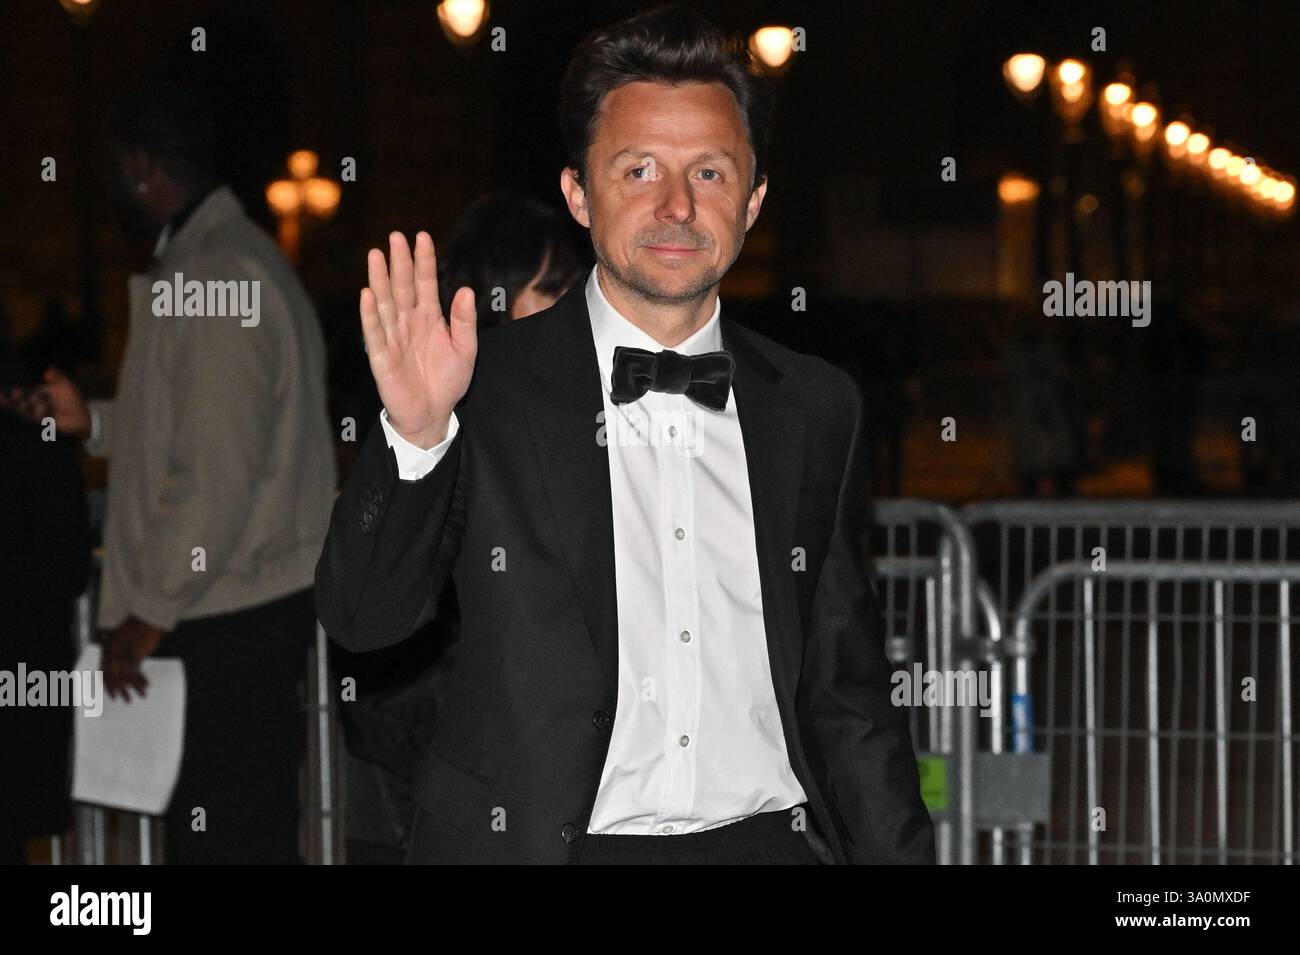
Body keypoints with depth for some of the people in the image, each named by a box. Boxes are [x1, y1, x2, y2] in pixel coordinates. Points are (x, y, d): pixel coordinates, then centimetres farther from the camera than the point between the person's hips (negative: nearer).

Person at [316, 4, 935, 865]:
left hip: (770, 838, 3)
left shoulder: (819, 410, 12)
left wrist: (900, 853, 10)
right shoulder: (486, 387, 2)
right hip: (542, 837, -2)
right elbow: (365, 619, -3)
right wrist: (415, 435, -17)